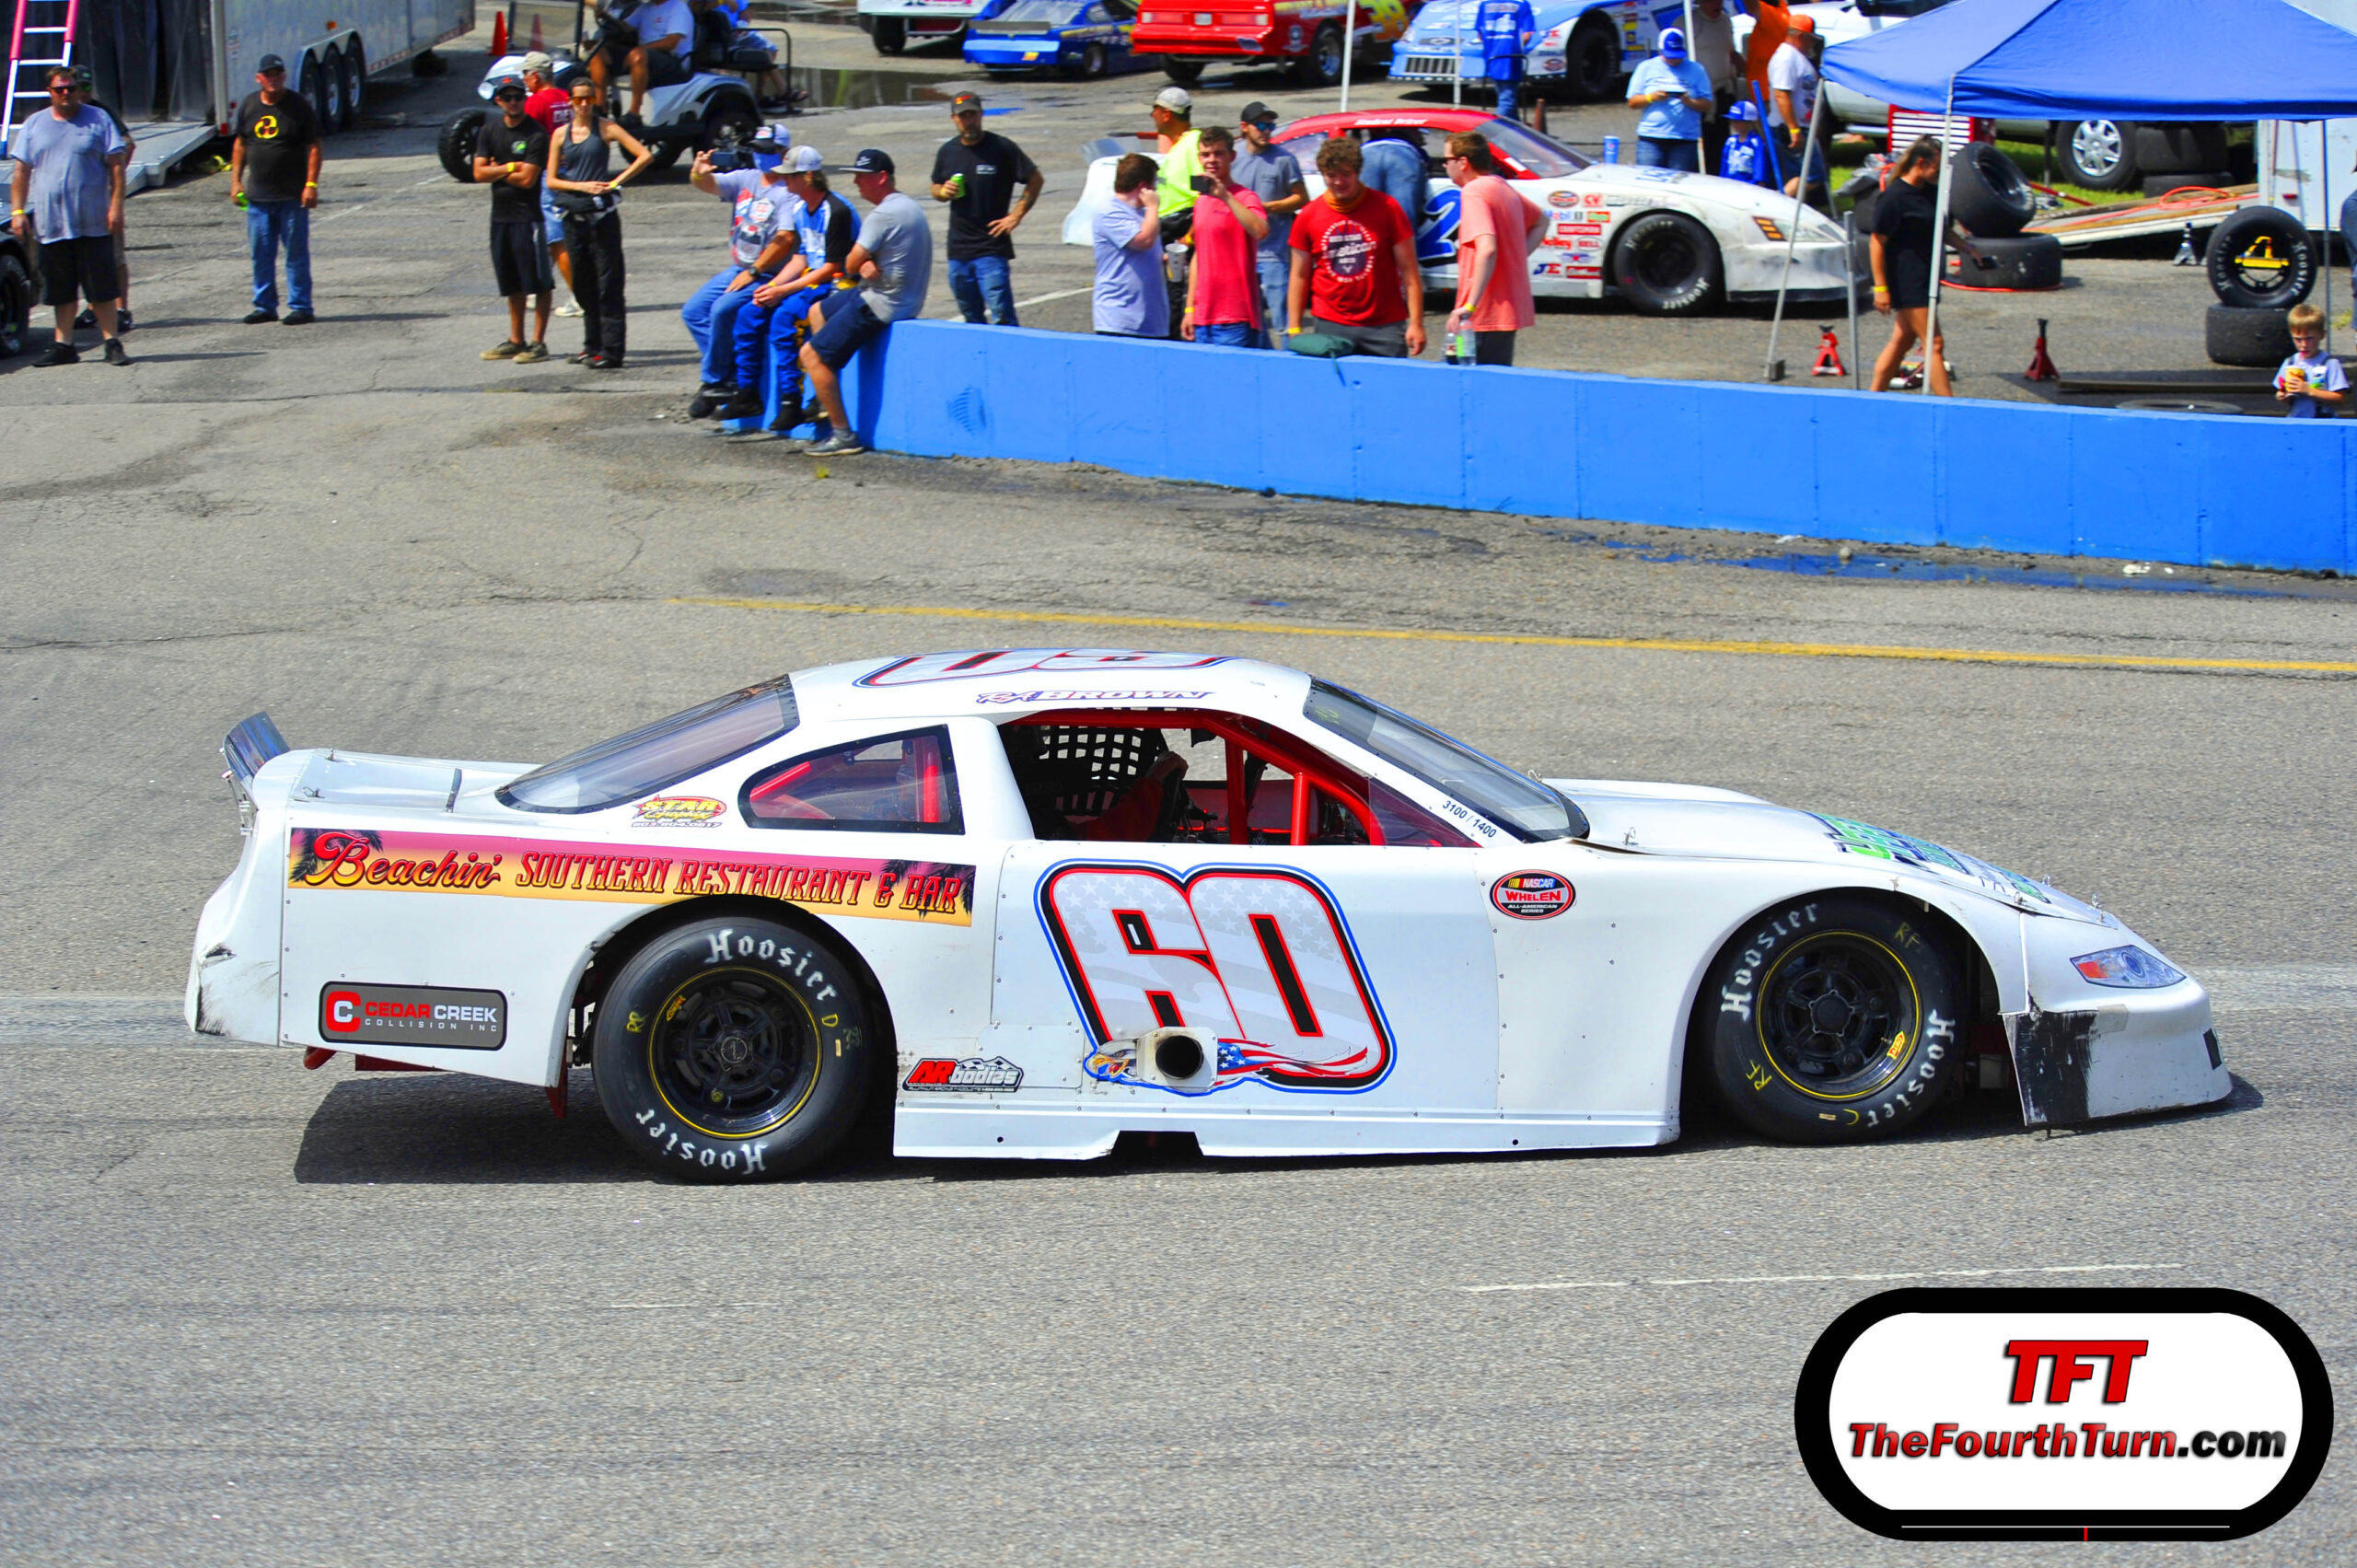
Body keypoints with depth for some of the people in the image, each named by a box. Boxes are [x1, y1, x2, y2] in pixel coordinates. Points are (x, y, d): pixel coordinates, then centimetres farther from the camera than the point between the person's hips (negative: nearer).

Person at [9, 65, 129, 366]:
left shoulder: (98, 120, 4)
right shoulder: (34, 125, 11)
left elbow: (116, 165, 1)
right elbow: (22, 172, 12)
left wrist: (116, 205, -8)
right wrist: (17, 210, 4)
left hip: (93, 224, -3)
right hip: (51, 224, 3)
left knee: (101, 288, -3)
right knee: (62, 291, 7)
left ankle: (112, 342, 2)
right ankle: (64, 345, 13)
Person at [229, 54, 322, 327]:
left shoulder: (298, 106, -4)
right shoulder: (249, 106, 9)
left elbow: (313, 147, -4)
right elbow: (240, 144, 17)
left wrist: (311, 184, -12)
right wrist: (236, 180, 10)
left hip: (292, 196, -4)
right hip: (258, 195, 4)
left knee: (296, 252, -1)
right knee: (261, 253, 8)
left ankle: (300, 306, 5)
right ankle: (264, 306, 17)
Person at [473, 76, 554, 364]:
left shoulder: (536, 134, -10)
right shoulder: (489, 131, 8)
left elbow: (527, 179, -15)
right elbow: (479, 173, 2)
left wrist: (496, 171, -4)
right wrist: (510, 168, -9)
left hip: (528, 214, -6)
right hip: (500, 214, 6)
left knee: (539, 281, -3)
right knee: (512, 283, 13)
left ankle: (538, 341, -1)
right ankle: (516, 340, 21)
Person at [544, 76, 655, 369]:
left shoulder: (605, 128, 0)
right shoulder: (562, 134, 9)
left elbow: (645, 156, -6)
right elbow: (551, 180, 6)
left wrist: (616, 182, -13)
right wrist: (582, 186, -10)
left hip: (601, 213, -5)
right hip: (573, 213, 5)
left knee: (608, 284, -6)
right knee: (583, 286, 10)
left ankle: (611, 351, -7)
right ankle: (593, 346, 20)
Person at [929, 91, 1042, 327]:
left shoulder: (1002, 148, -5)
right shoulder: (947, 152, 9)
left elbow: (1036, 180, 0)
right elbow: (935, 189, 22)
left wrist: (1016, 216, -6)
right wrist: (944, 192, -2)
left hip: (992, 248, -5)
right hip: (958, 248, 5)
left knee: (1002, 316, -14)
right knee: (971, 319, 11)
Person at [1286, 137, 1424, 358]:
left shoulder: (1386, 208, -1)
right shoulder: (1309, 216, 4)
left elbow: (1409, 272, -1)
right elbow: (1300, 277, 9)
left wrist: (1416, 324, -7)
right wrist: (1294, 330, 3)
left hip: (1384, 326, -1)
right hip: (1330, 327, 1)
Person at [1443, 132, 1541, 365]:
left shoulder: (1474, 192, -16)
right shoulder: (1503, 188, 14)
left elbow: (1487, 250, -29)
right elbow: (1541, 220, 32)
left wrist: (1469, 306, -31)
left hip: (1485, 317, -10)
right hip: (1511, 309, 10)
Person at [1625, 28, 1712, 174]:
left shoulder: (1696, 71, 10)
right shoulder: (1646, 68, 11)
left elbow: (1707, 104, 6)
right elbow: (1632, 102, 8)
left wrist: (1690, 102, -14)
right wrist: (1652, 97, -11)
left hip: (1685, 140, 0)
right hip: (1651, 139, 0)